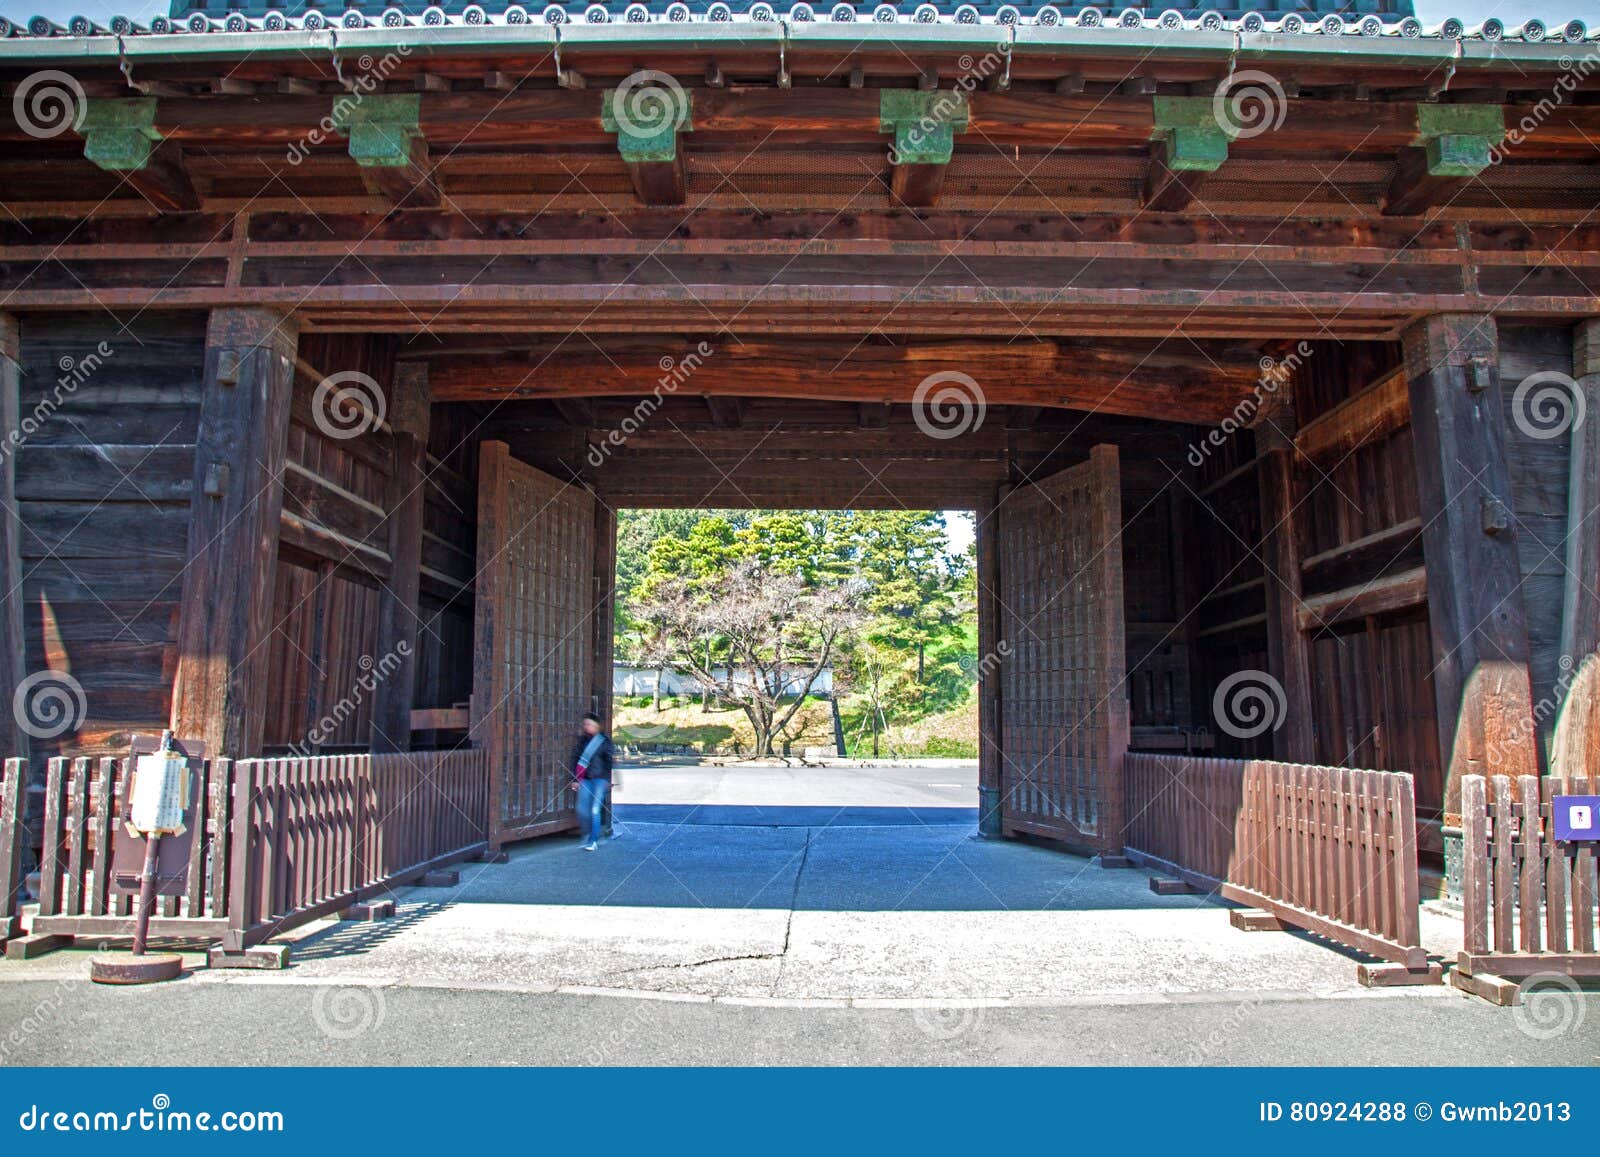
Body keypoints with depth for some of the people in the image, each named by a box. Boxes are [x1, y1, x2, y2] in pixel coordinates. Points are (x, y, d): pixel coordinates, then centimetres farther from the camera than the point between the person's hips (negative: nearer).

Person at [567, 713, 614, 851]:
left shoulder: (604, 741, -2)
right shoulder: (582, 740, 7)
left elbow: (609, 761, -1)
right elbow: (575, 759, 9)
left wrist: (608, 780, -7)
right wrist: (575, 779, 4)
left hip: (599, 779, -4)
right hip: (585, 780, 4)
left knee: (595, 810, -6)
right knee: (582, 809, -1)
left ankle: (593, 840, 4)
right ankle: (587, 834, 22)